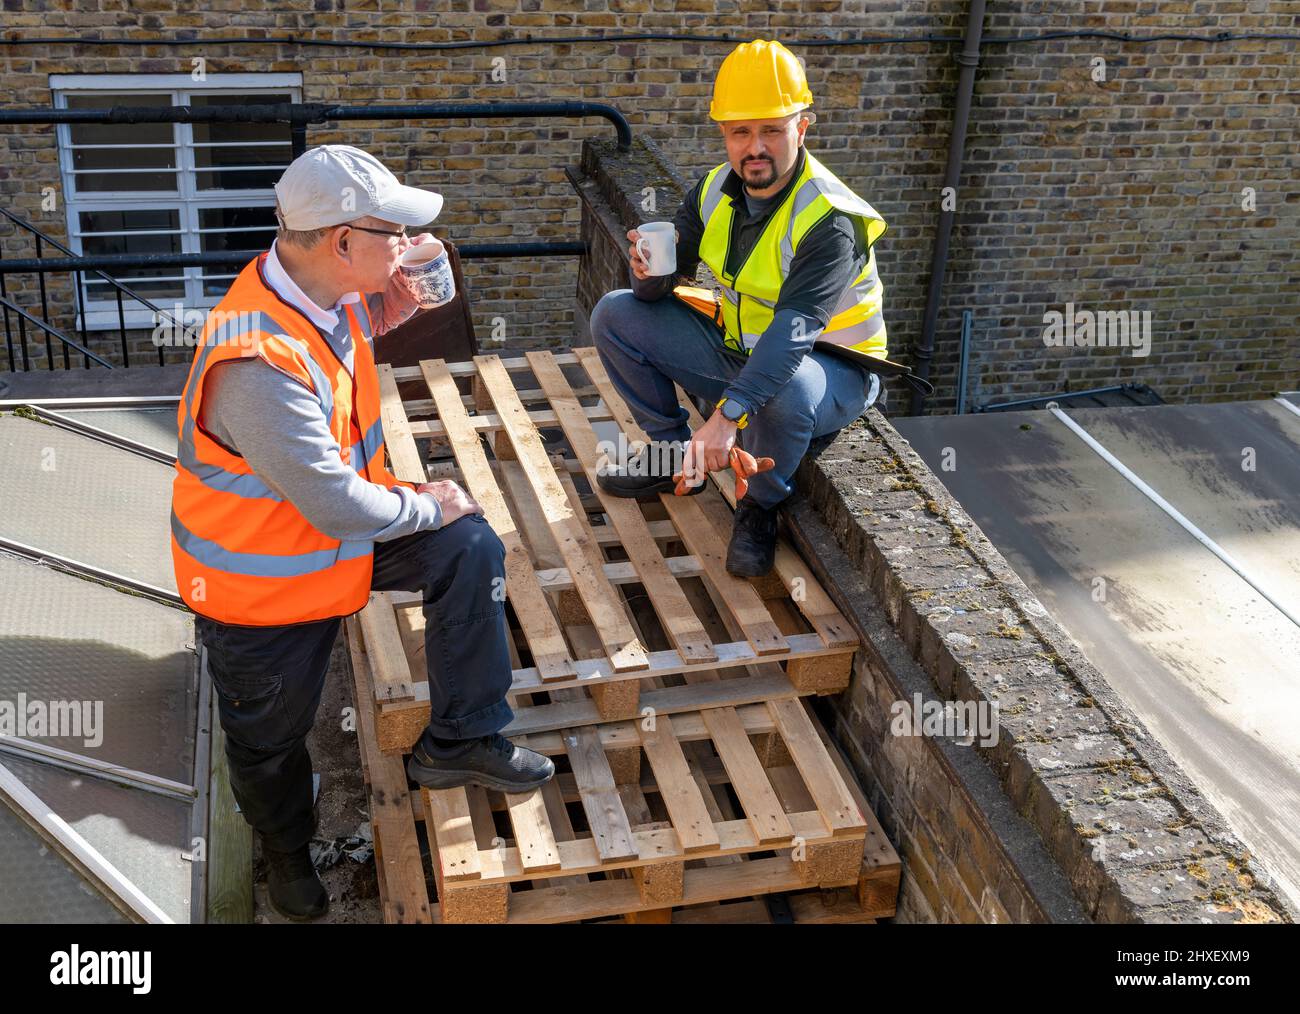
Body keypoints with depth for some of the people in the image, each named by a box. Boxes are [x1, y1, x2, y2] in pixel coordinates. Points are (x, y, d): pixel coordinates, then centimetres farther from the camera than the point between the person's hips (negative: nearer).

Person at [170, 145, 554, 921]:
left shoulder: (323, 292, -12)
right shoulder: (258, 365, -40)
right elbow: (337, 506, -35)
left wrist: (396, 301, -7)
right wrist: (427, 506, -16)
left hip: (338, 527, 7)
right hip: (262, 579, -7)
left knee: (470, 551, -6)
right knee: (273, 738, 16)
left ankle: (461, 741, 8)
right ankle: (287, 851, 49)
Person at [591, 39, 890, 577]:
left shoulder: (829, 222, -27)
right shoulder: (717, 190, -5)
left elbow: (792, 333, -40)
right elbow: (662, 284, -3)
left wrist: (727, 413, -52)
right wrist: (649, 273, -29)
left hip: (827, 365, -6)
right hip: (740, 346, 7)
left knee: (784, 390, -43)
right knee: (616, 314, -3)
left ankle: (762, 505, -10)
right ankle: (674, 452, 11)